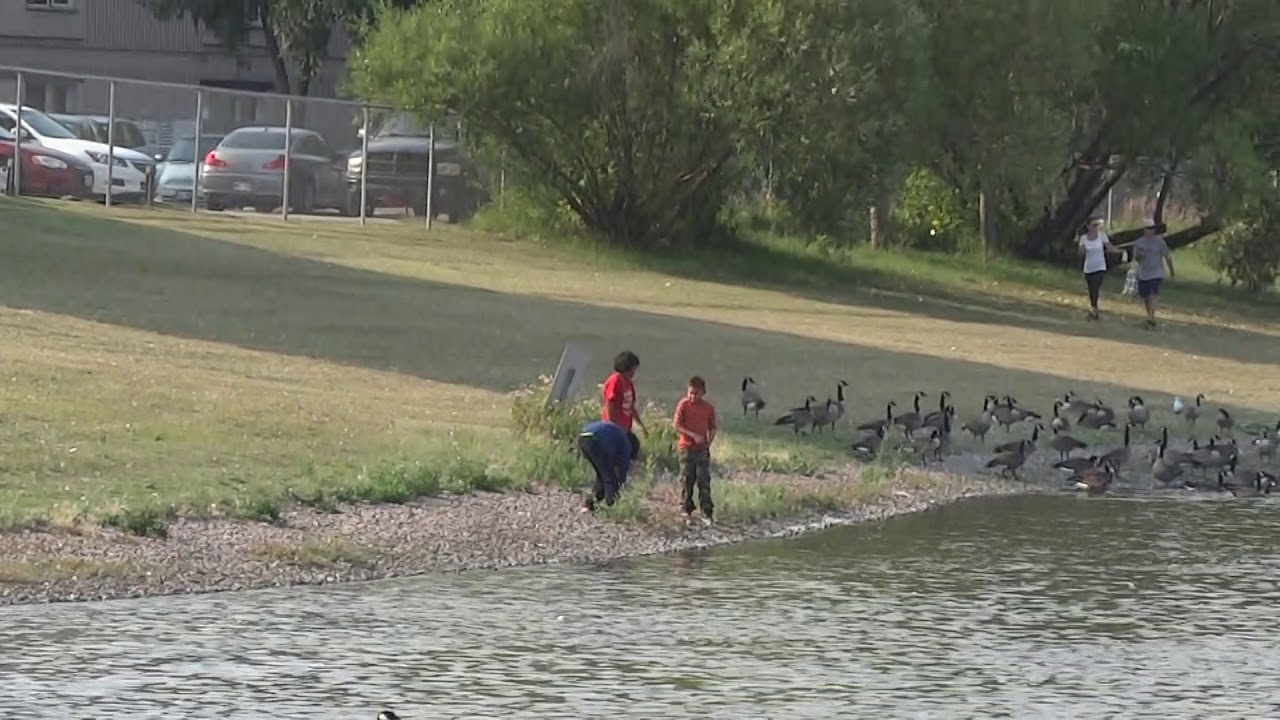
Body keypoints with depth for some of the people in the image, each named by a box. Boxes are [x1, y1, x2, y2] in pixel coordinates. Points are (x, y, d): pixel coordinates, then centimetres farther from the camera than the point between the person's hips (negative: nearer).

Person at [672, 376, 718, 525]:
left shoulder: (708, 408, 2)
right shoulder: (683, 405, -6)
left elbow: (712, 428, 10)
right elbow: (676, 426, -11)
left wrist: (709, 442, -7)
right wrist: (693, 435, -20)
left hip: (702, 449, 1)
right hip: (686, 448, -1)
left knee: (704, 481, -3)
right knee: (687, 481, 5)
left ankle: (707, 513, -1)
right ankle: (687, 511, 15)